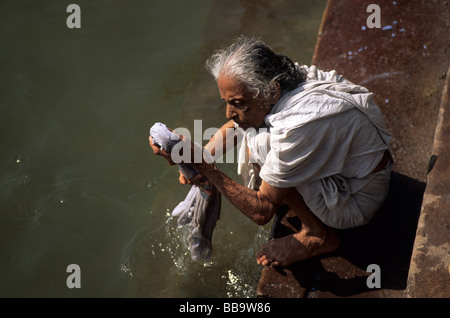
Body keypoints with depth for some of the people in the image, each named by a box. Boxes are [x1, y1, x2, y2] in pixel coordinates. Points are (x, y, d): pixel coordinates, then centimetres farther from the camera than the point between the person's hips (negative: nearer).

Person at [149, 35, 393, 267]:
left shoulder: (297, 125, -37)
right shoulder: (277, 85, -12)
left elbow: (262, 212, -29)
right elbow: (232, 127, 9)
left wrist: (205, 167, -30)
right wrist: (200, 160, -9)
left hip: (358, 201, -8)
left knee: (259, 146, -24)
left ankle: (318, 235, -7)